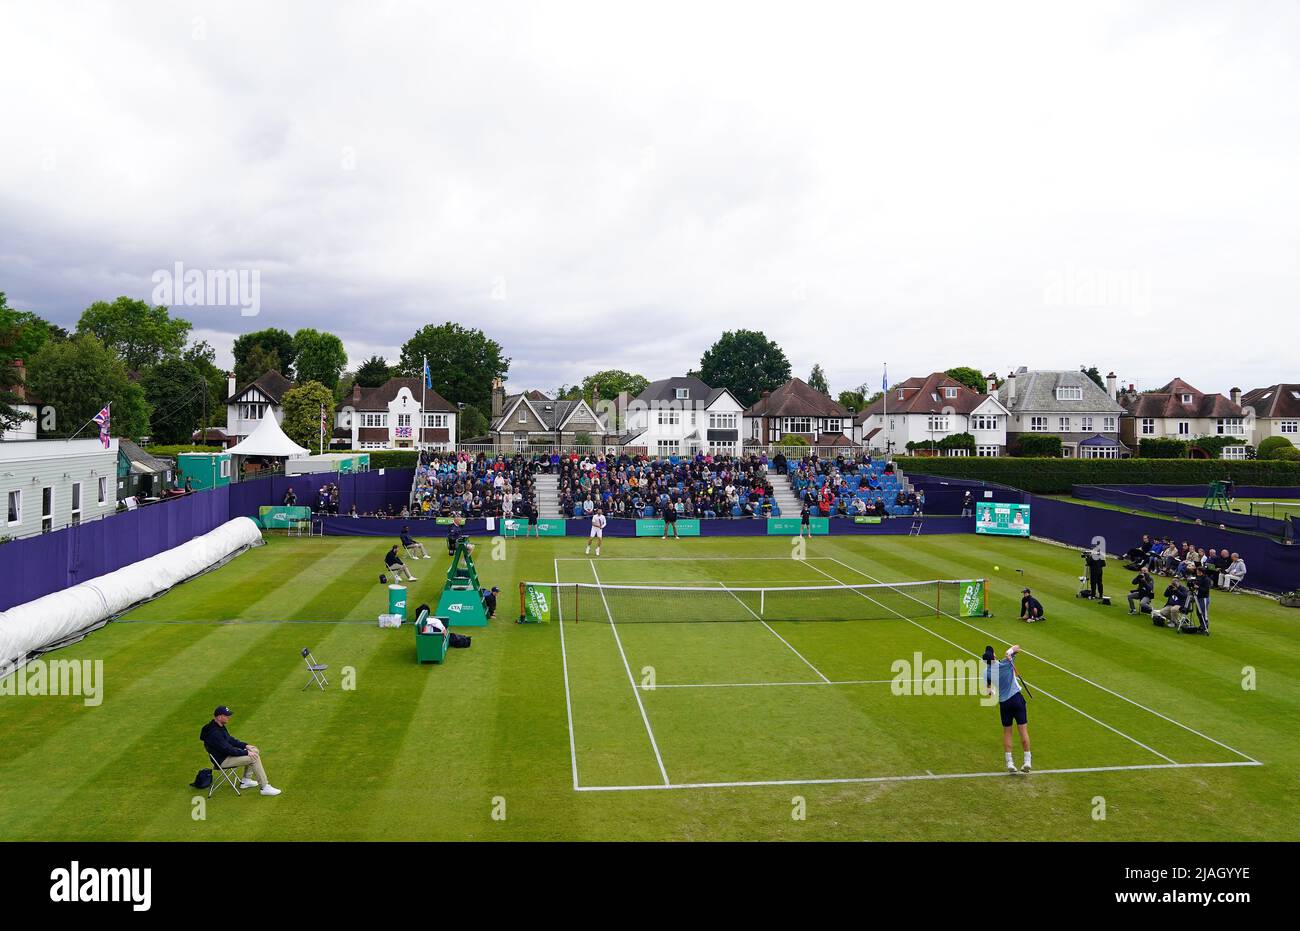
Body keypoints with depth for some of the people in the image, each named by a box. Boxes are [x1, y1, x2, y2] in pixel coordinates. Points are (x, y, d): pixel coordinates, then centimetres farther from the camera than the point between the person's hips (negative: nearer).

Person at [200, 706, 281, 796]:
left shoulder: (220, 726, 5)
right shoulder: (214, 733, -28)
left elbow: (230, 740, 15)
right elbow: (228, 750, -27)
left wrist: (245, 745, 4)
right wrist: (246, 753, -21)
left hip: (227, 753, 10)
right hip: (223, 760, -10)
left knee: (255, 751, 8)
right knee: (254, 758, -19)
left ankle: (245, 781, 16)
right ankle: (265, 788, -15)